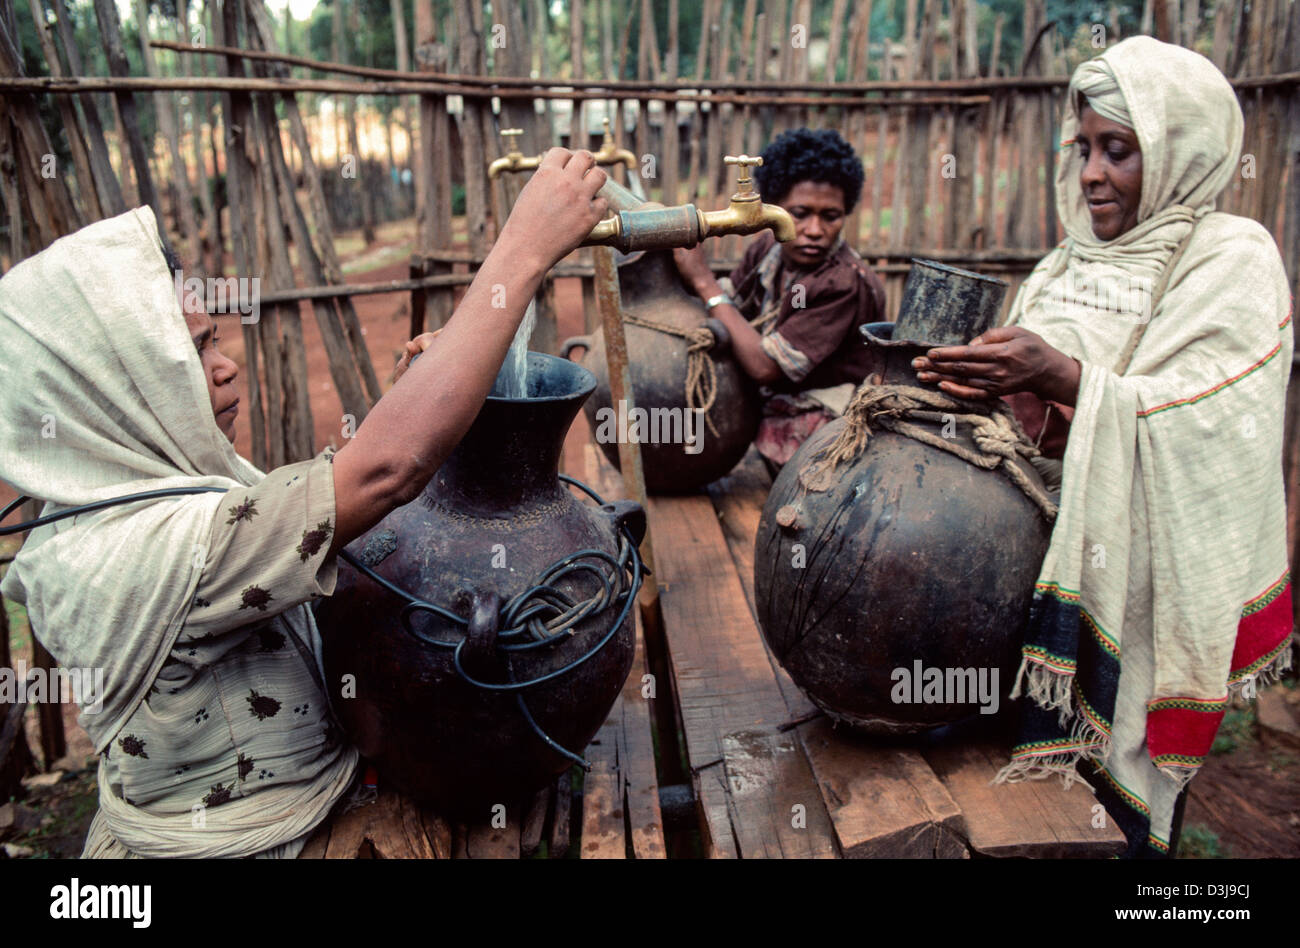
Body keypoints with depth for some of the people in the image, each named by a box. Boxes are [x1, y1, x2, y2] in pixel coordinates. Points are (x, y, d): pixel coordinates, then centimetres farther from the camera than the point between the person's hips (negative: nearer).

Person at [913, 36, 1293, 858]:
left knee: (1122, 780, 5)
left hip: (1145, 572, -5)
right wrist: (985, 380, -9)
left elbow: (1197, 420, -18)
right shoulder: (1072, 259, 12)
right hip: (1045, 553, 5)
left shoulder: (1233, 257, -6)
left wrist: (1061, 375, -26)